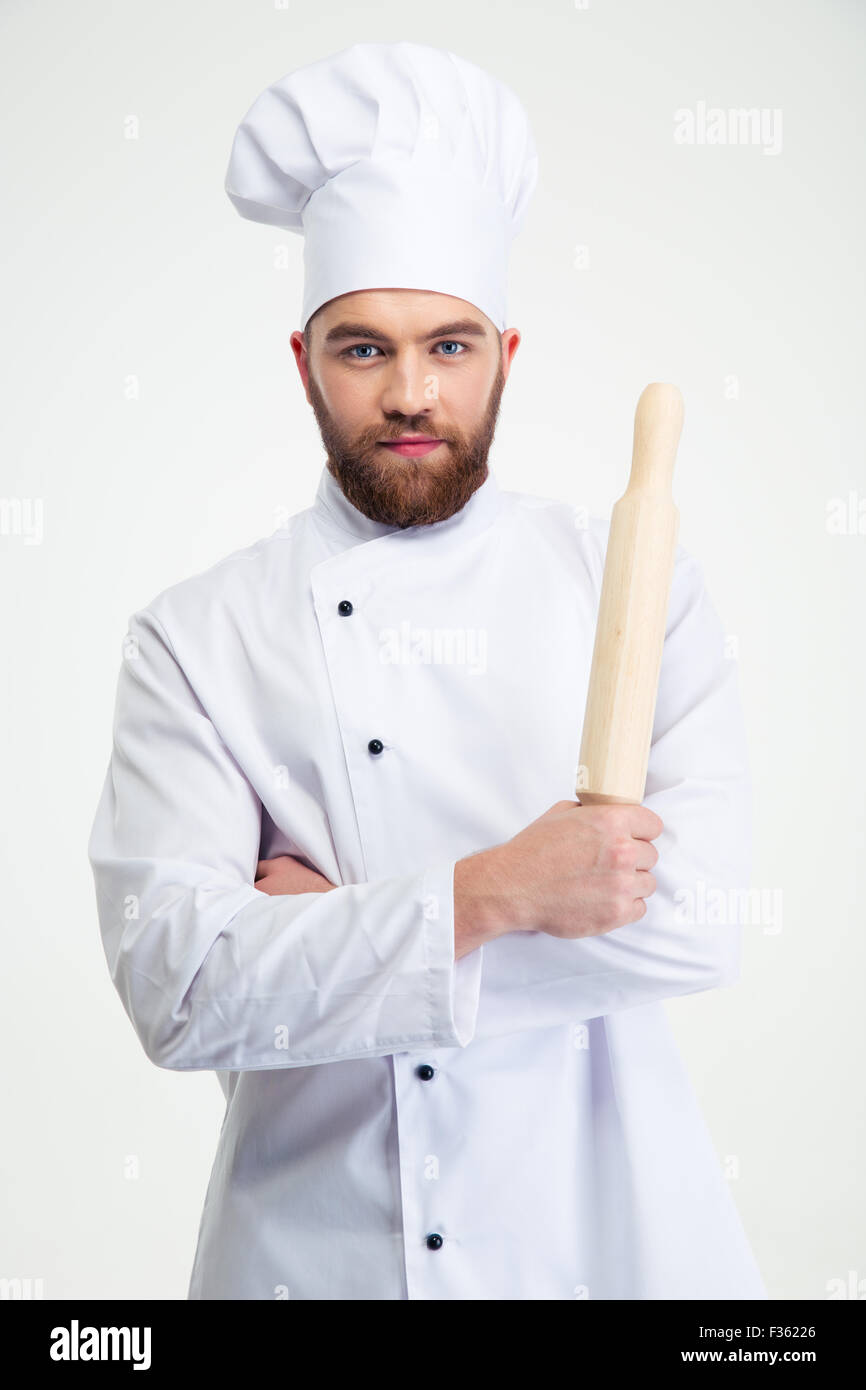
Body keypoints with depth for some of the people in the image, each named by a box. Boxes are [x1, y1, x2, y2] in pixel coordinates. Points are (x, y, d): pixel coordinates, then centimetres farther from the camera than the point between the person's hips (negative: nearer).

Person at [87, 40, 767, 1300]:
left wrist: (338, 926, -15)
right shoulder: (195, 639, -7)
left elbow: (700, 922, -15)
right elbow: (175, 992, -16)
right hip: (317, 1242, 0)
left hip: (600, 1230, 1)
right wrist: (490, 894, -24)